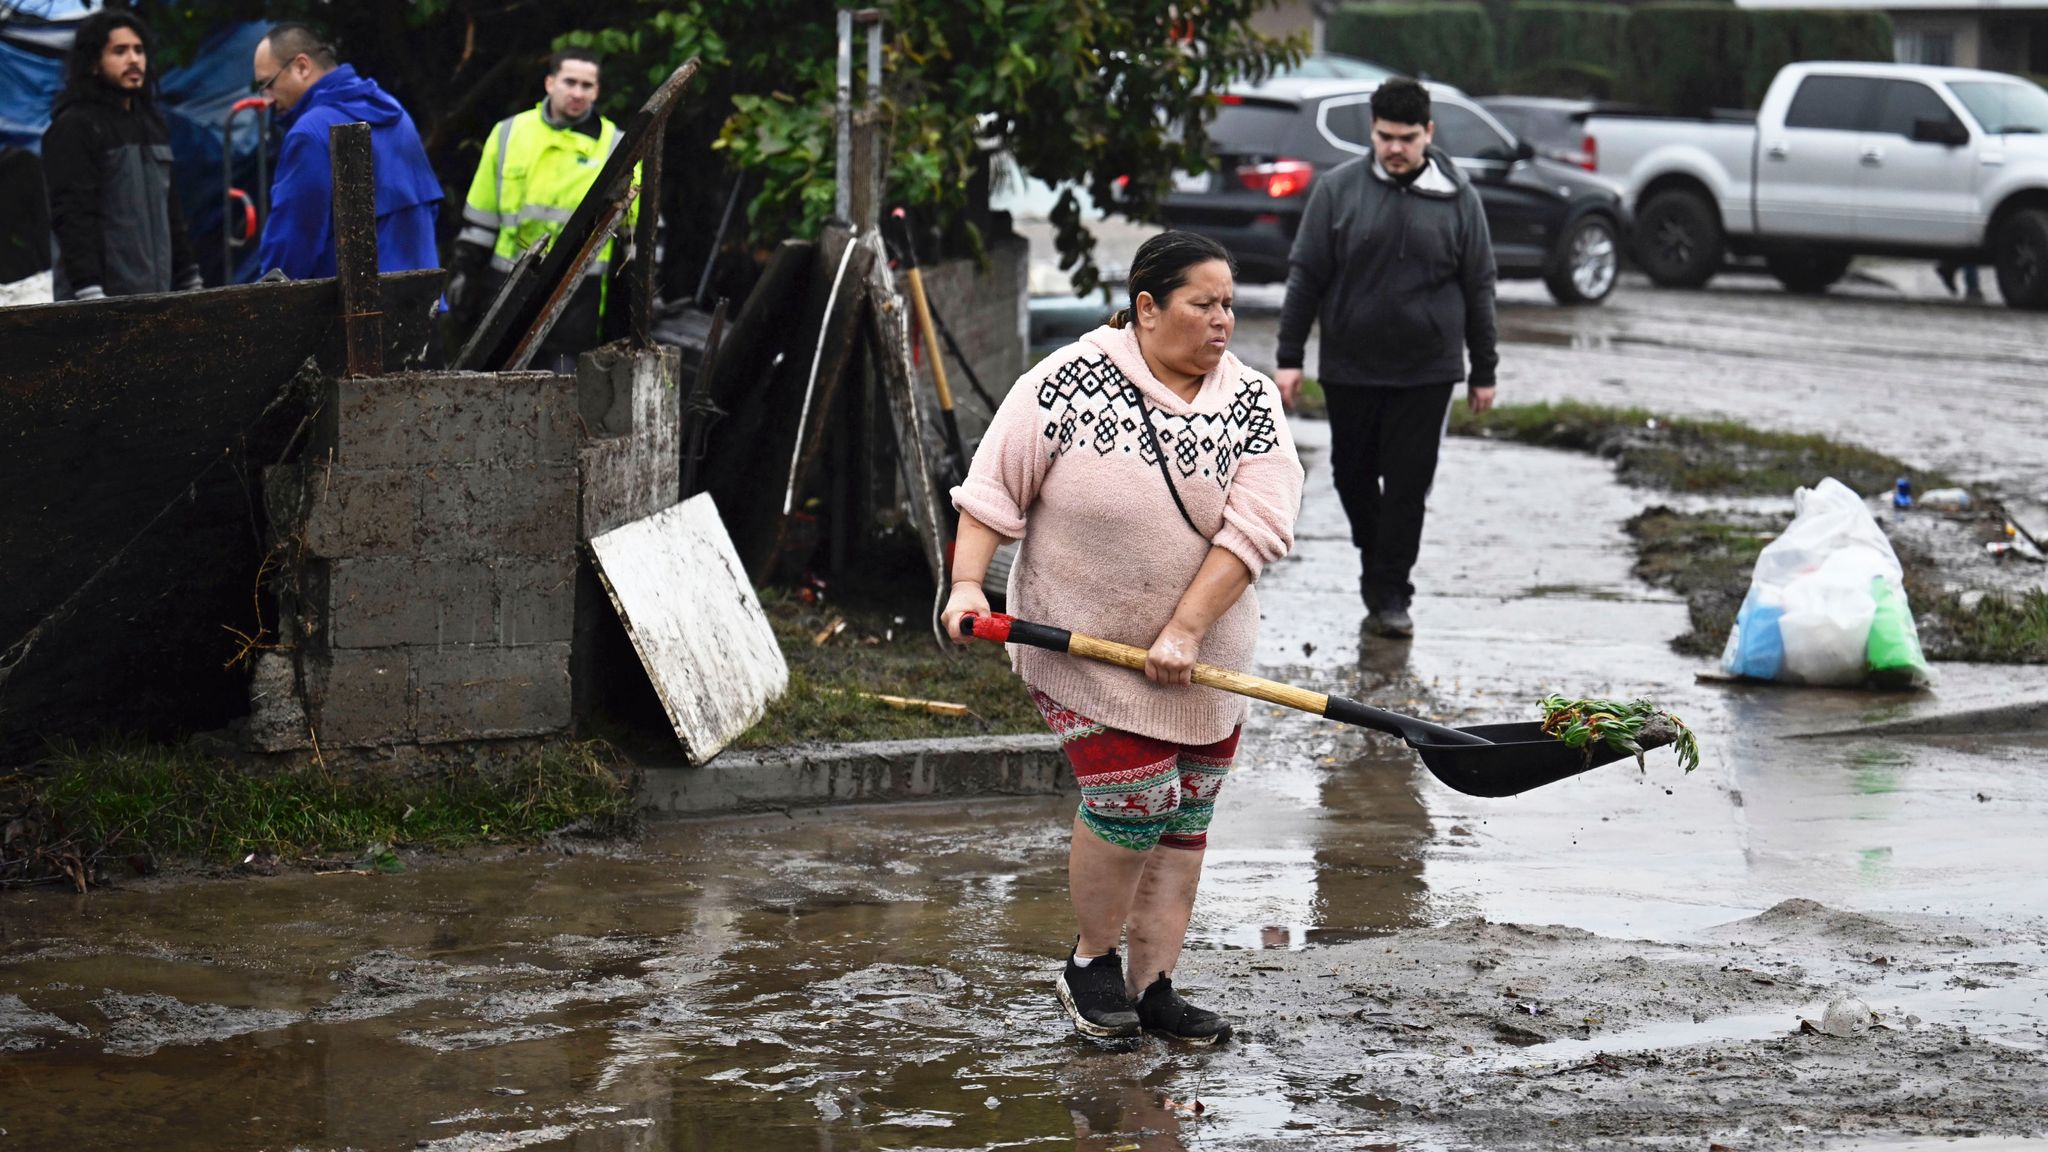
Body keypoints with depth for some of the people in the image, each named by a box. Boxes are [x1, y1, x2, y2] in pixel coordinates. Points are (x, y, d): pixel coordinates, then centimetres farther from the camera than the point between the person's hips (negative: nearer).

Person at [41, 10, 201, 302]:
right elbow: (72, 218, -15)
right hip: (103, 301, -8)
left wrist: (190, 284, 19)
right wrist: (90, 297, -23)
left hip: (155, 296, 8)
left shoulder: (152, 125, 19)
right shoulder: (73, 127, -7)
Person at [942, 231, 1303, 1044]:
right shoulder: (1072, 381, -9)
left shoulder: (1252, 405, -2)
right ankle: (1091, 962, 10)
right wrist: (967, 582, -18)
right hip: (1080, 640, -4)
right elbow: (996, 486, -6)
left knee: (1184, 817, 6)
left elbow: (1255, 527, -11)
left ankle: (1151, 986, 16)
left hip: (1201, 657, 4)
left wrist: (1185, 632, -19)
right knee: (1133, 801, -12)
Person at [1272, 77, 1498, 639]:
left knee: (1408, 484, -2)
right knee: (1352, 474, 12)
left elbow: (1478, 289, 6)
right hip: (1350, 367, 1)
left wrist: (1484, 371, 7)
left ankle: (1389, 593, 5)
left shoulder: (1457, 198, 0)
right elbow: (1305, 275, 1)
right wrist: (1289, 356, -3)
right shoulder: (1338, 189, -1)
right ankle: (1376, 558, 36)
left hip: (1426, 373, -1)